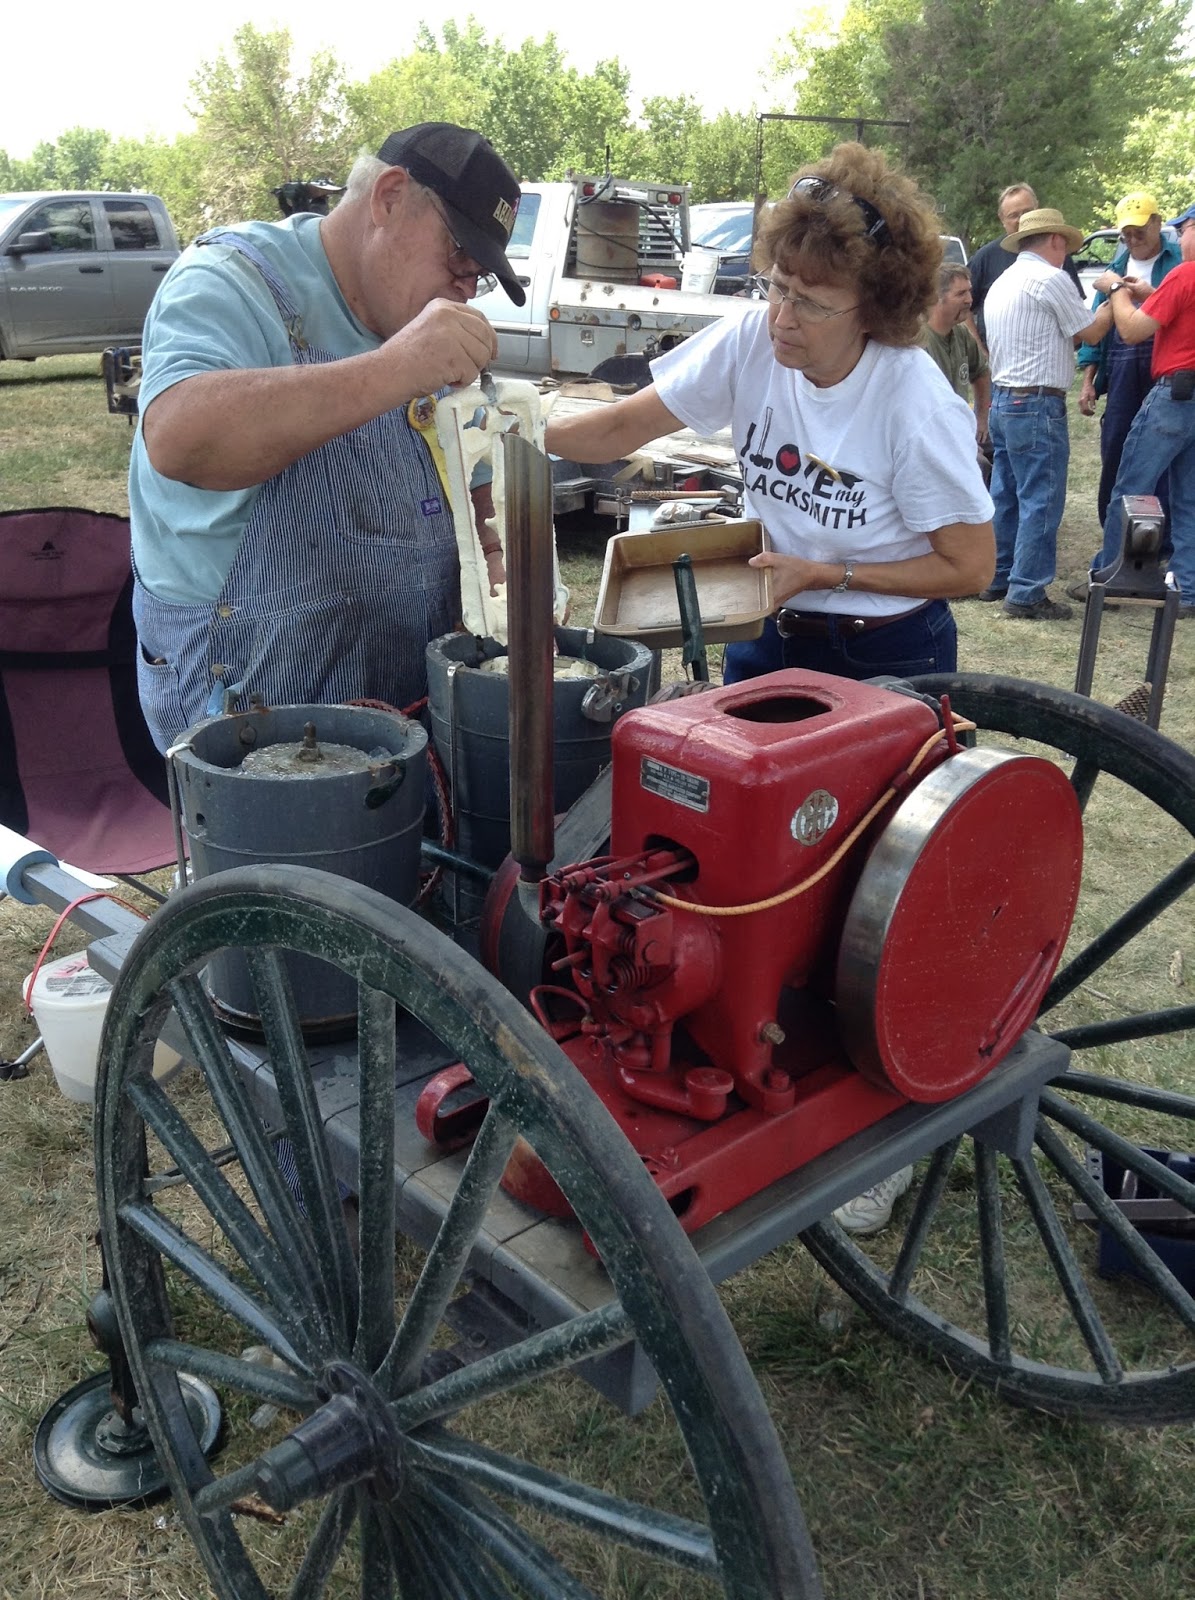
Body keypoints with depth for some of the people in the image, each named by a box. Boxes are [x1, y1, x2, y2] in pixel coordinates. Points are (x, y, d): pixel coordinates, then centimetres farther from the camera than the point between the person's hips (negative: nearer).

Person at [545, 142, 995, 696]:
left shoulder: (918, 408, -24)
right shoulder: (751, 341, -13)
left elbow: (969, 567, -17)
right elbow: (624, 427, -8)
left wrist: (824, 575, -20)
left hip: (886, 657, -4)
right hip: (768, 634, 4)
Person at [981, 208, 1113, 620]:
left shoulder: (1002, 283, 16)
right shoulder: (1050, 278, -11)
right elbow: (1091, 332, -2)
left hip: (1003, 400, 9)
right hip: (1037, 405, -9)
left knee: (1006, 496, 14)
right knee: (1041, 500, -5)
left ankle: (998, 578, 21)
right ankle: (1026, 593, -4)